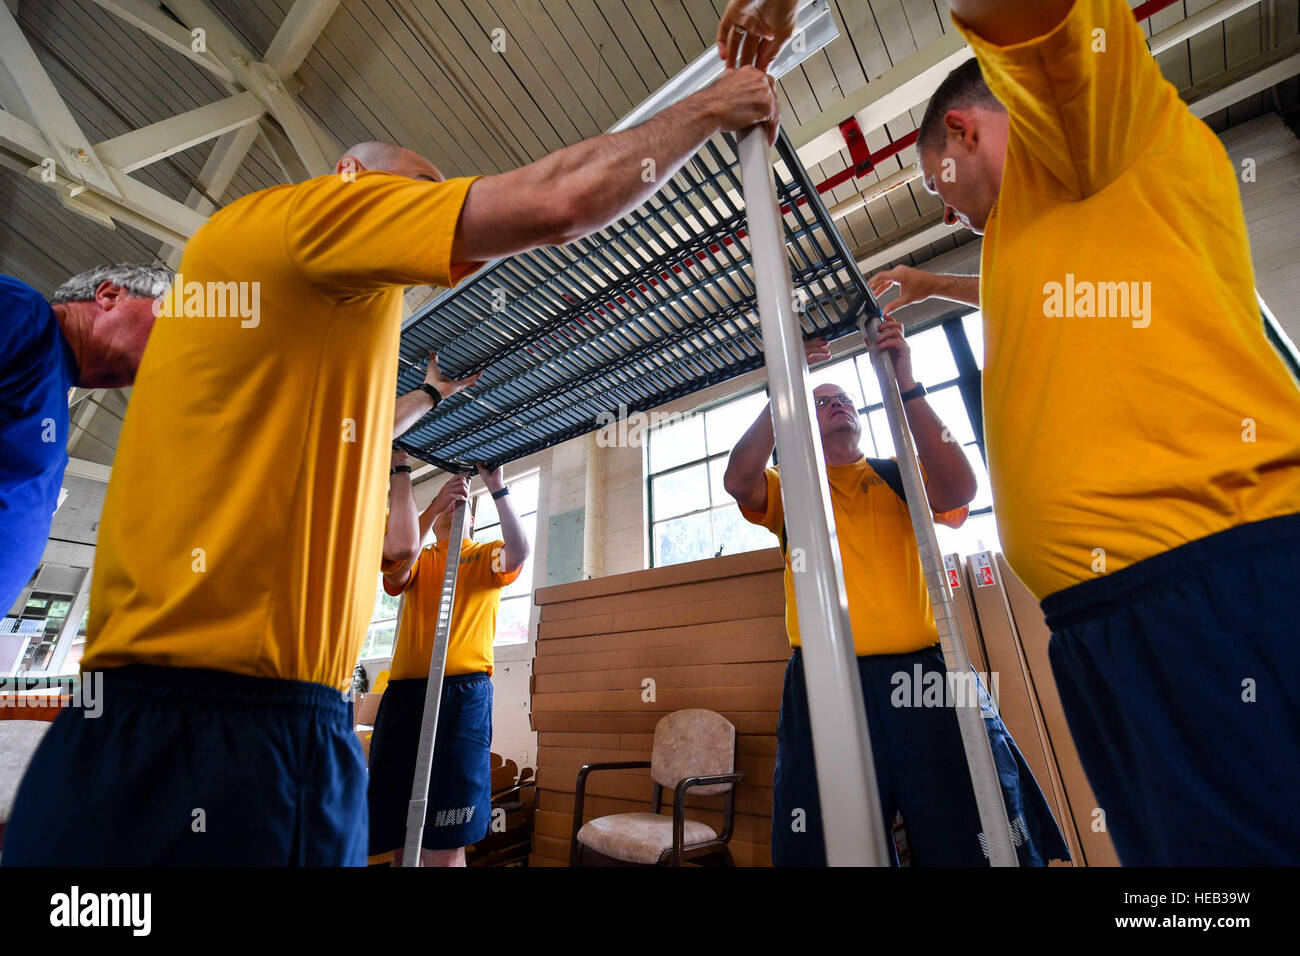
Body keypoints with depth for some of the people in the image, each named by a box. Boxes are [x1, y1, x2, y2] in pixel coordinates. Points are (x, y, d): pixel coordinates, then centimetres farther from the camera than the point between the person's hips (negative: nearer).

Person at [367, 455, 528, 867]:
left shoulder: (486, 556, 11)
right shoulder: (416, 562, 15)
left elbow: (518, 552, -13)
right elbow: (400, 545, -10)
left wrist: (497, 488, -16)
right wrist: (401, 472, -5)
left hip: (464, 694, -2)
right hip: (404, 693, 3)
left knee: (444, 845, 0)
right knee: (396, 832, 10)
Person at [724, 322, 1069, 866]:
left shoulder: (898, 476, 15)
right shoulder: (791, 488, 11)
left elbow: (959, 488, -6)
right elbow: (738, 481, -9)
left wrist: (906, 385, -9)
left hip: (925, 674, 2)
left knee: (977, 846, 6)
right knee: (829, 849, 5)